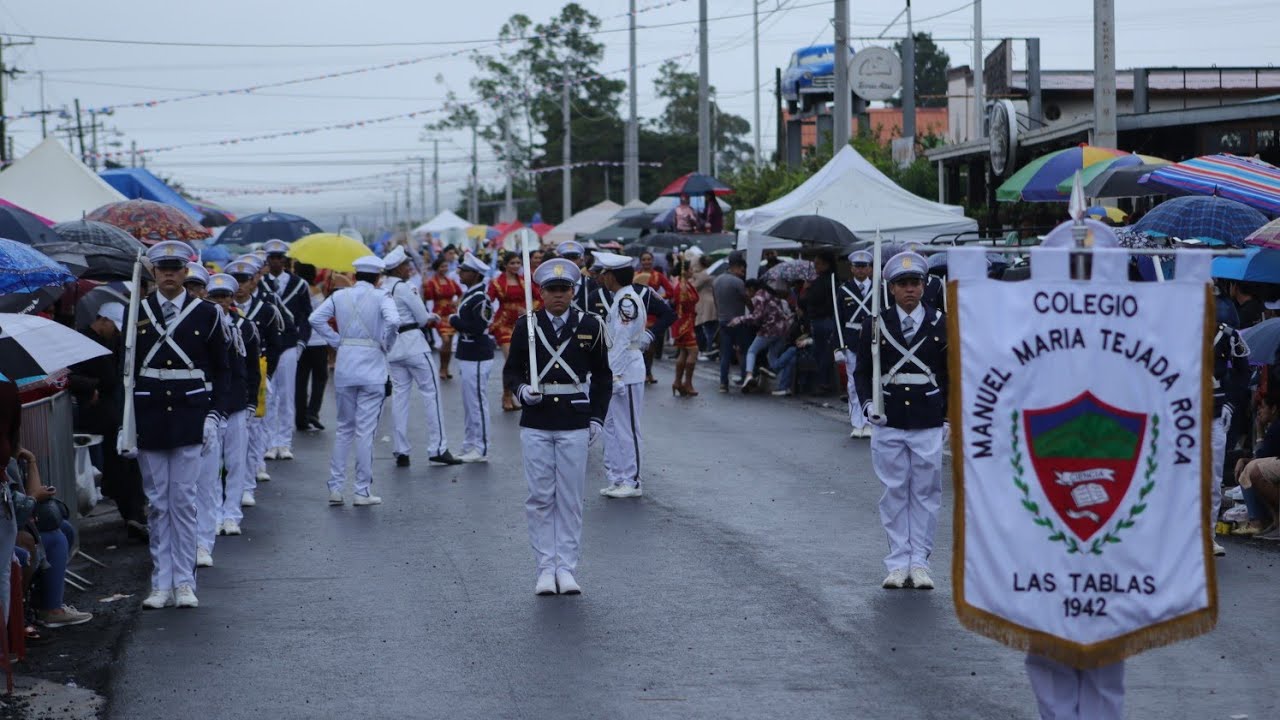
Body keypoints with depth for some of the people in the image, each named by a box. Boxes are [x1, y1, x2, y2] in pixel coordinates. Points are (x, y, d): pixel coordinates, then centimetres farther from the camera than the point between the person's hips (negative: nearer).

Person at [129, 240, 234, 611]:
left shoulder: (206, 313, 2)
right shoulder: (135, 313, 5)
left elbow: (222, 371, 6)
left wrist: (215, 415, -4)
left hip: (189, 418, -1)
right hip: (149, 420, 1)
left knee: (184, 500, -1)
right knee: (157, 503, 5)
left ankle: (184, 582, 5)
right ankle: (162, 583, 8)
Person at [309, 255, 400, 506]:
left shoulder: (339, 296, 5)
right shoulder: (381, 297, -5)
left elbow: (316, 319, -2)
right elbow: (394, 321, -22)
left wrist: (337, 340, 4)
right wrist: (386, 344, -6)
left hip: (344, 367, 3)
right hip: (372, 367, -3)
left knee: (344, 428, 14)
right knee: (365, 430, 0)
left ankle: (335, 487, 11)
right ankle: (362, 492, 2)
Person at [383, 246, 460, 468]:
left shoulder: (382, 290, 9)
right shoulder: (404, 288, -14)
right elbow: (423, 317, -11)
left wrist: (428, 318, 11)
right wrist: (433, 317, 12)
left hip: (393, 347, 7)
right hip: (413, 343, -7)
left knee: (400, 396, 8)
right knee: (431, 393, -1)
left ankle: (401, 451, 6)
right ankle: (438, 448, -3)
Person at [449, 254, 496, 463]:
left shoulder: (479, 299, -18)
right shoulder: (469, 295, 13)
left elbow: (477, 328, -25)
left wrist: (454, 320, -14)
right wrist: (457, 321, 3)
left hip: (477, 359, -10)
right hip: (469, 357, 10)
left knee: (477, 404, -5)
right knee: (469, 405, 16)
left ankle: (480, 450, 0)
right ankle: (470, 447, 23)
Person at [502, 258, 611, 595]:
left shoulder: (589, 325, 3)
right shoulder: (527, 325, 2)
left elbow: (602, 376, 10)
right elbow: (511, 371, 8)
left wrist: (597, 417, 3)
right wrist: (522, 390, -13)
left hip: (575, 425, 0)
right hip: (536, 425, 0)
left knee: (570, 500, 2)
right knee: (540, 498, 2)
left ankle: (566, 568, 8)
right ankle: (545, 568, 8)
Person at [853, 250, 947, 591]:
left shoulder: (940, 324, 3)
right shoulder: (875, 325, 3)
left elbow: (952, 373, 9)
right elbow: (862, 371, 7)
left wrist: (949, 415, 4)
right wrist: (867, 403, -8)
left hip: (928, 424, 0)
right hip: (888, 424, 0)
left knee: (926, 492, 2)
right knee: (895, 493, 4)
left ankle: (919, 560, 10)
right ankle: (898, 562, 10)